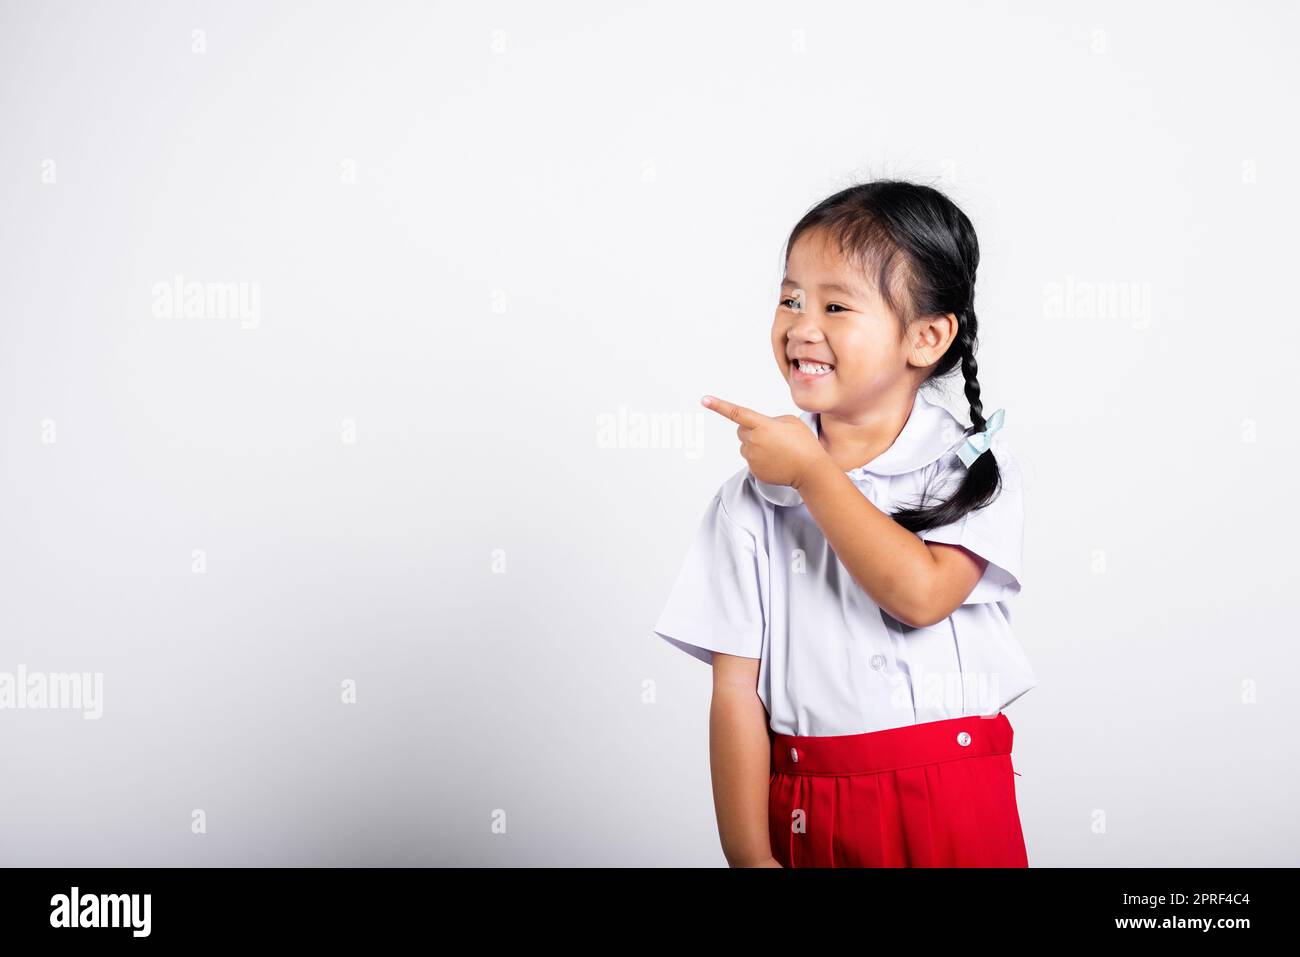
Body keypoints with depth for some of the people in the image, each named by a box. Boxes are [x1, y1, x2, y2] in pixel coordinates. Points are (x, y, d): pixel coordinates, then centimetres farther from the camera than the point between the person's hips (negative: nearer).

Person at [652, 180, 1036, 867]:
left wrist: (812, 472, -15)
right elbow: (736, 689, -5)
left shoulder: (973, 467, -4)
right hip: (803, 812, 1)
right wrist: (749, 855, -10)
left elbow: (922, 592, -22)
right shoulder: (752, 495, -2)